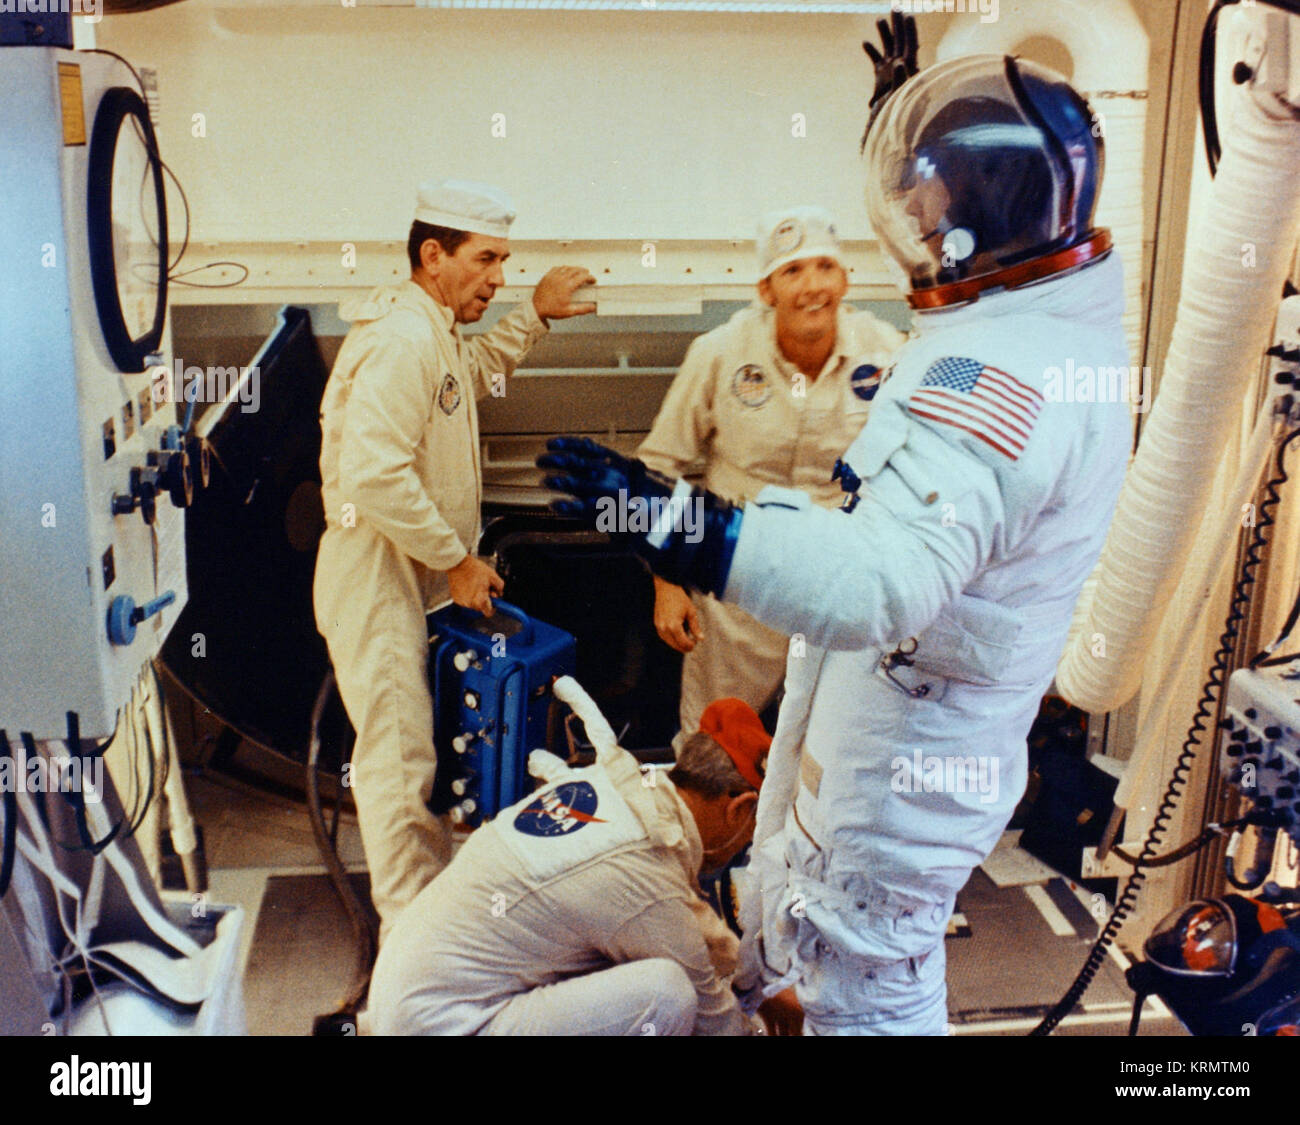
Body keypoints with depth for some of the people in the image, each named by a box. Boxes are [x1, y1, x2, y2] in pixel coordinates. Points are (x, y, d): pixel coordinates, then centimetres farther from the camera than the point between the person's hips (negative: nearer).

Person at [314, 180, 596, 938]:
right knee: (399, 759, -3)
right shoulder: (400, 340, -20)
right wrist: (457, 560, -21)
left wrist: (535, 315, 27)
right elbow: (373, 476, -30)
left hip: (421, 580, 11)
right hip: (379, 581, -11)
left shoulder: (436, 336, 14)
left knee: (432, 749, 19)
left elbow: (475, 373, 39)